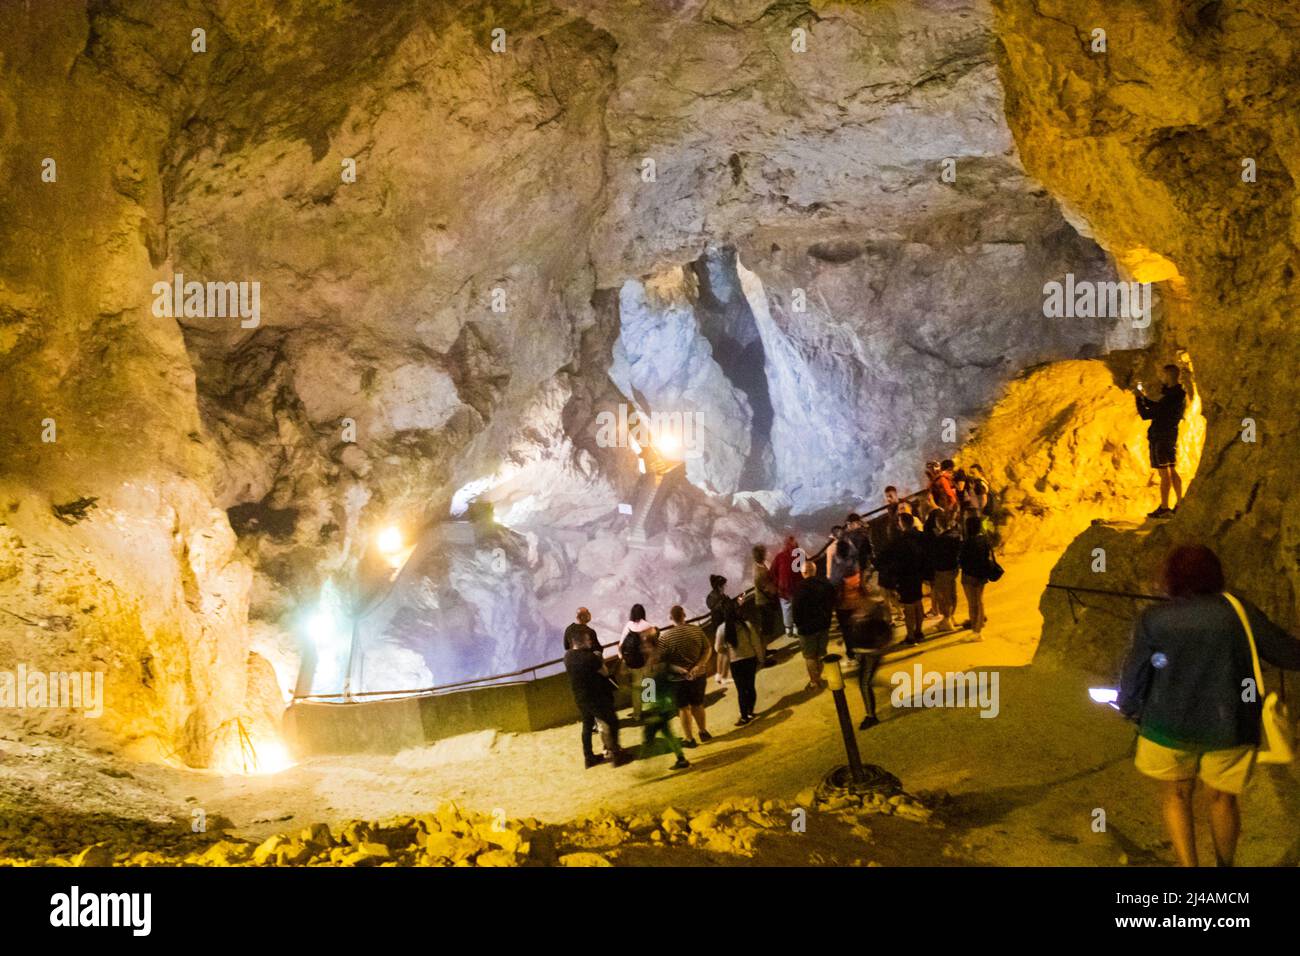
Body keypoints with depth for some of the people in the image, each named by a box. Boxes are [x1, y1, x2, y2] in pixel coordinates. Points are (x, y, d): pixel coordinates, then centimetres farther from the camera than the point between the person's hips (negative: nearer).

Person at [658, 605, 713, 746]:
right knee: (698, 705, 23)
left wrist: (677, 669, -14)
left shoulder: (665, 636, -17)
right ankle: (703, 732, 34)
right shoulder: (696, 630, -7)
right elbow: (708, 649, -6)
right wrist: (698, 666, -13)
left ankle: (690, 739, 18)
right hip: (699, 675, 3)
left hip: (678, 678, -3)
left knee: (684, 708, 12)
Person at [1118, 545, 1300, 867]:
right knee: (1221, 798, 19)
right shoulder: (1241, 613, -7)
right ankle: (1225, 864, 36)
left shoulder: (1153, 620, -7)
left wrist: (1128, 708, 16)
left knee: (1175, 795, 17)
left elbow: (1134, 675, -2)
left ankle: (1187, 864, 6)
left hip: (1171, 726, -1)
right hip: (1229, 728, 1)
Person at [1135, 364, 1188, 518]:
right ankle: (1179, 504, 19)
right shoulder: (1179, 395, 9)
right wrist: (1144, 397, 22)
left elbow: (1146, 414, -18)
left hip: (1160, 437, -9)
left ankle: (1164, 508, -2)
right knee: (1172, 471, 15)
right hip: (1171, 436, 9)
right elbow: (1158, 406, 24)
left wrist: (1138, 399, -5)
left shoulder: (1169, 398, -22)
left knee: (1164, 473, -5)